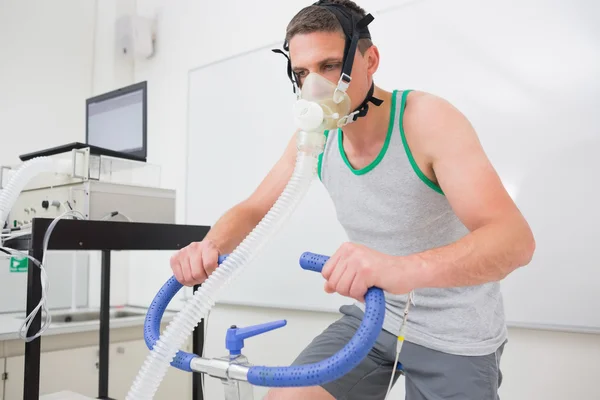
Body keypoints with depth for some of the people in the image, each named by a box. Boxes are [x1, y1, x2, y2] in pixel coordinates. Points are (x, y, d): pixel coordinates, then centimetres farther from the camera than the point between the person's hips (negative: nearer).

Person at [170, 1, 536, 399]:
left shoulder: (427, 119, -23)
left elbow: (515, 239, -33)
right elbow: (253, 210, 0)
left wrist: (405, 269, -52)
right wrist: (210, 246, -24)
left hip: (454, 336, -3)